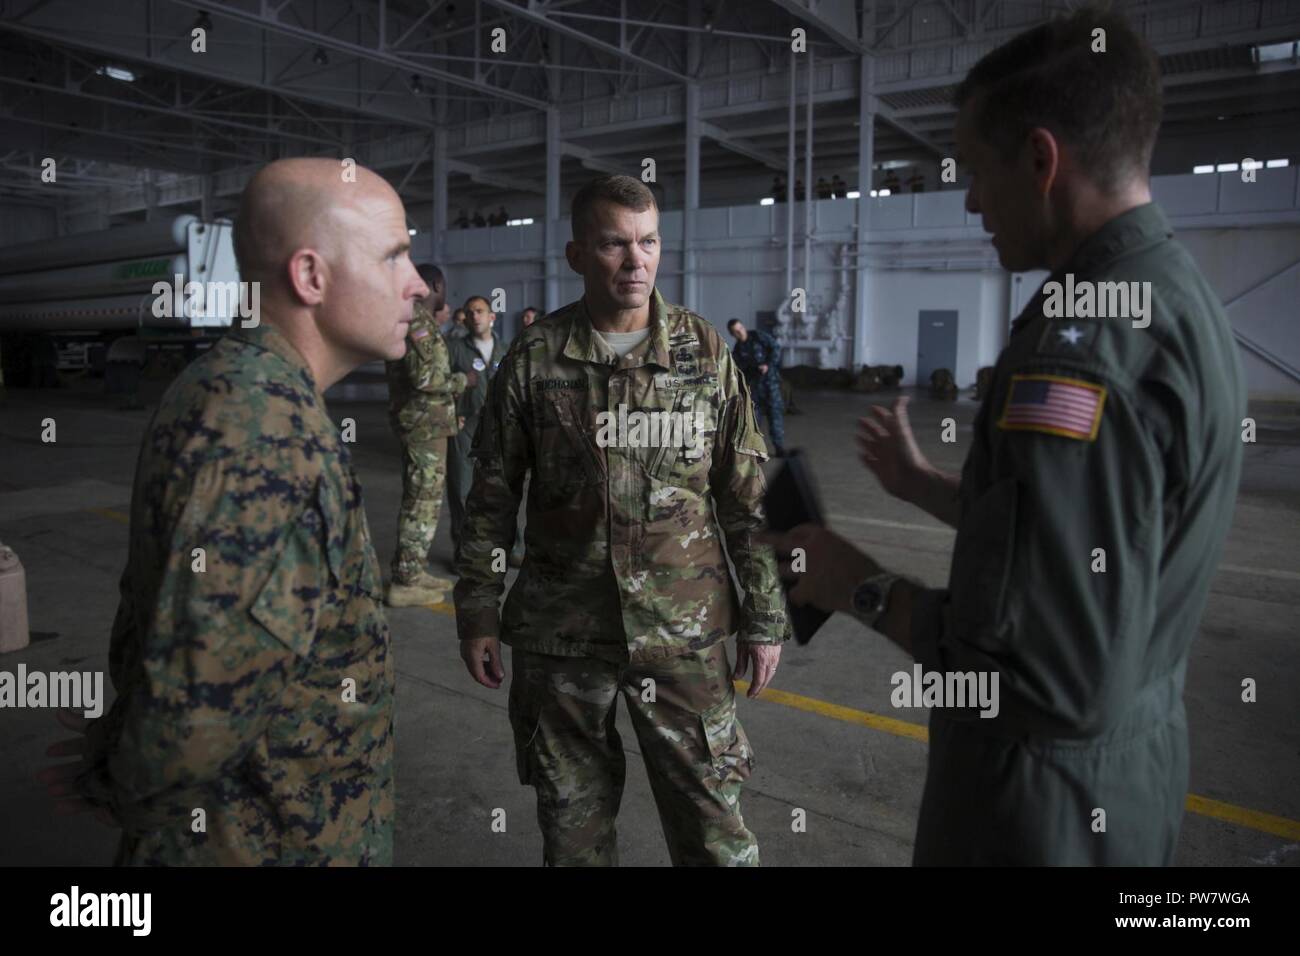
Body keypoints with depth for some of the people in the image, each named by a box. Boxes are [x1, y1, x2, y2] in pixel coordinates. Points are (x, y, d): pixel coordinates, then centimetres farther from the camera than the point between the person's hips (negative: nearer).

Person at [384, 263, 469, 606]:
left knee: (423, 498, 16)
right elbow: (424, 376, -23)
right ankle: (404, 584, -1)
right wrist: (464, 380, -10)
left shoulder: (422, 321, 16)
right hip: (425, 423, -10)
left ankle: (413, 571, 23)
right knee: (423, 501, -6)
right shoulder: (417, 321, -15)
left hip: (423, 423, 10)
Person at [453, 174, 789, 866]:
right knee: (573, 817, 15)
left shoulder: (705, 353, -1)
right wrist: (477, 613, 2)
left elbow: (747, 497, 2)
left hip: (685, 629, 0)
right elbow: (491, 499, 4)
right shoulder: (533, 360, -2)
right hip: (560, 633, 1)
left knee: (712, 816, 6)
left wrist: (765, 617, 1)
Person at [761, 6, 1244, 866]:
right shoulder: (1183, 299, 4)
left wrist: (861, 587, -19)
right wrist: (926, 486, 18)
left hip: (1048, 791, -9)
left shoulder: (1083, 350, -28)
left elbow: (1055, 679, -32)